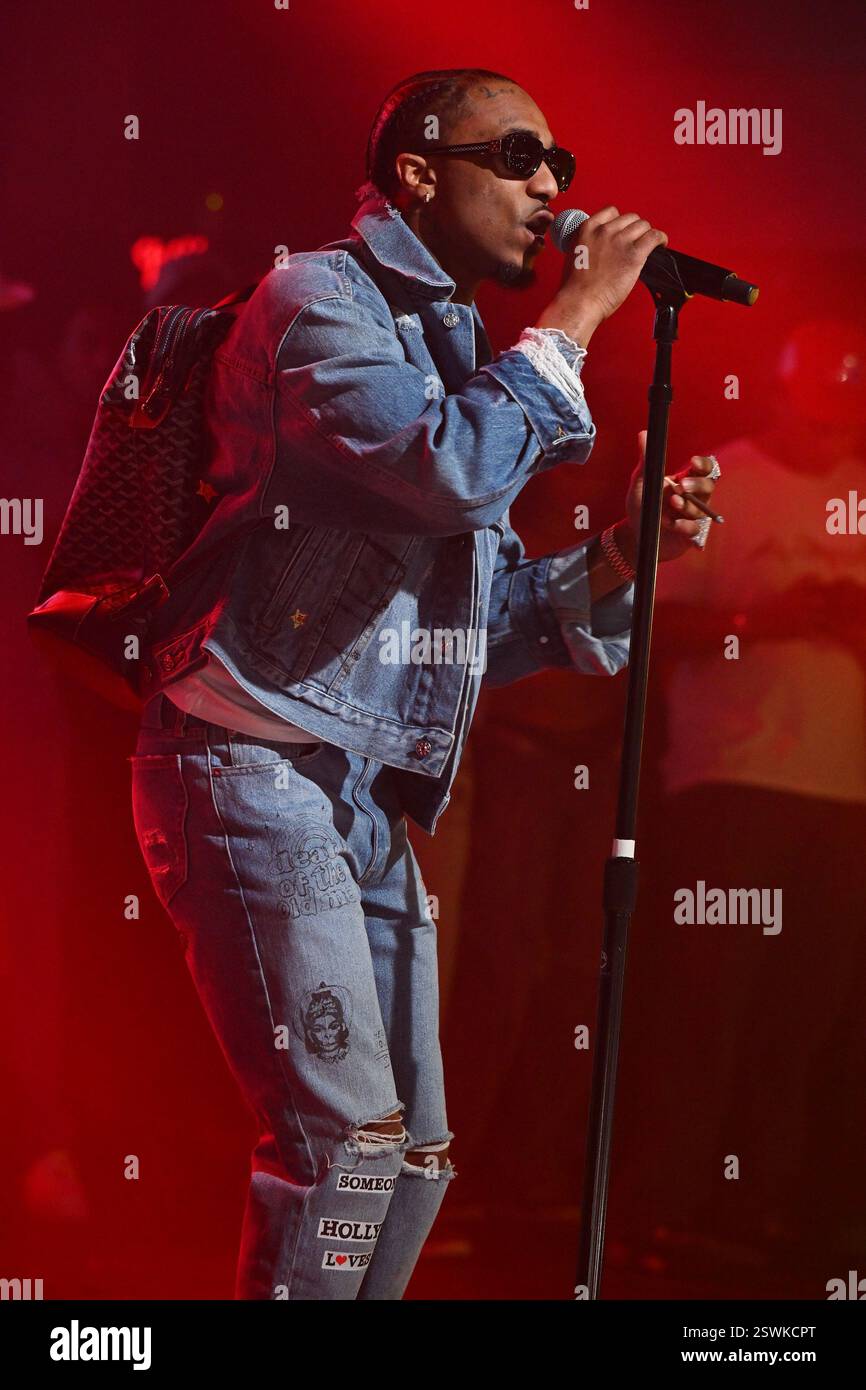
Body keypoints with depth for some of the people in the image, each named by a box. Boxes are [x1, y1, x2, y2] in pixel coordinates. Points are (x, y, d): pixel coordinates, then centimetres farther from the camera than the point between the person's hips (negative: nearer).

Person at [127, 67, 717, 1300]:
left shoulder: (458, 353, 21)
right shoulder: (317, 298, -4)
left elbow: (486, 624, 20)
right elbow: (444, 468, -22)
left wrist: (618, 554, 3)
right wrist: (574, 319, -11)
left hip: (369, 807, 9)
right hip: (256, 768, -9)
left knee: (414, 1160, 10)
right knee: (348, 1138, -17)